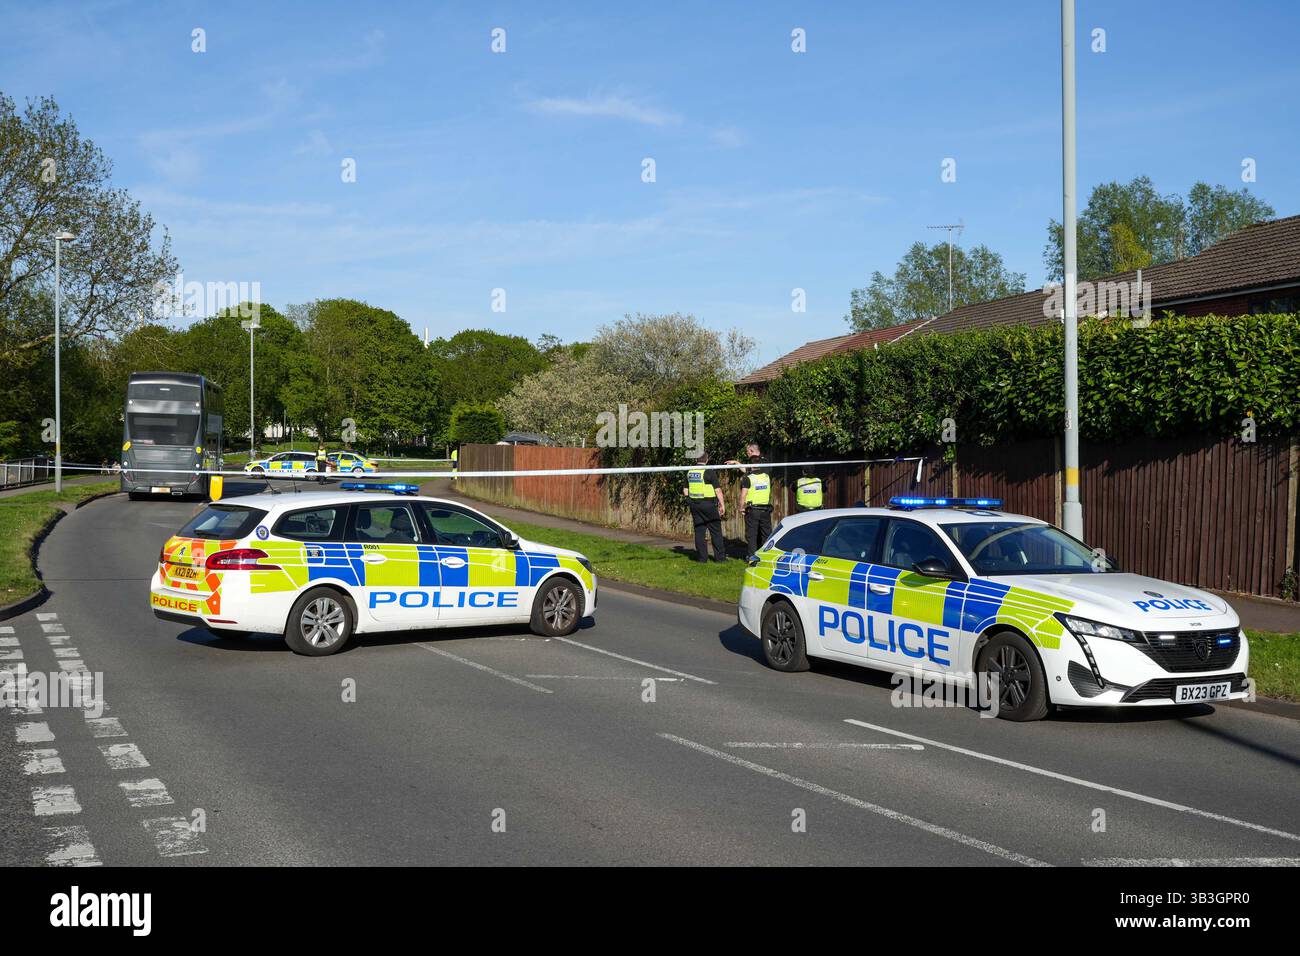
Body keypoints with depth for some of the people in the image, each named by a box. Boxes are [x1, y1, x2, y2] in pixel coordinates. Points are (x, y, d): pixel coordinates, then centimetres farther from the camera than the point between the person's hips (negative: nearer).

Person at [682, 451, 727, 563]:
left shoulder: (690, 472, 7)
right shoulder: (709, 471, -11)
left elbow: (685, 491, 10)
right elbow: (718, 490, -11)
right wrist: (722, 504, -5)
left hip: (694, 505, 5)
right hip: (708, 505, -5)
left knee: (699, 531, 8)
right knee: (715, 531, 4)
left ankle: (702, 557, 7)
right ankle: (720, 556, 5)